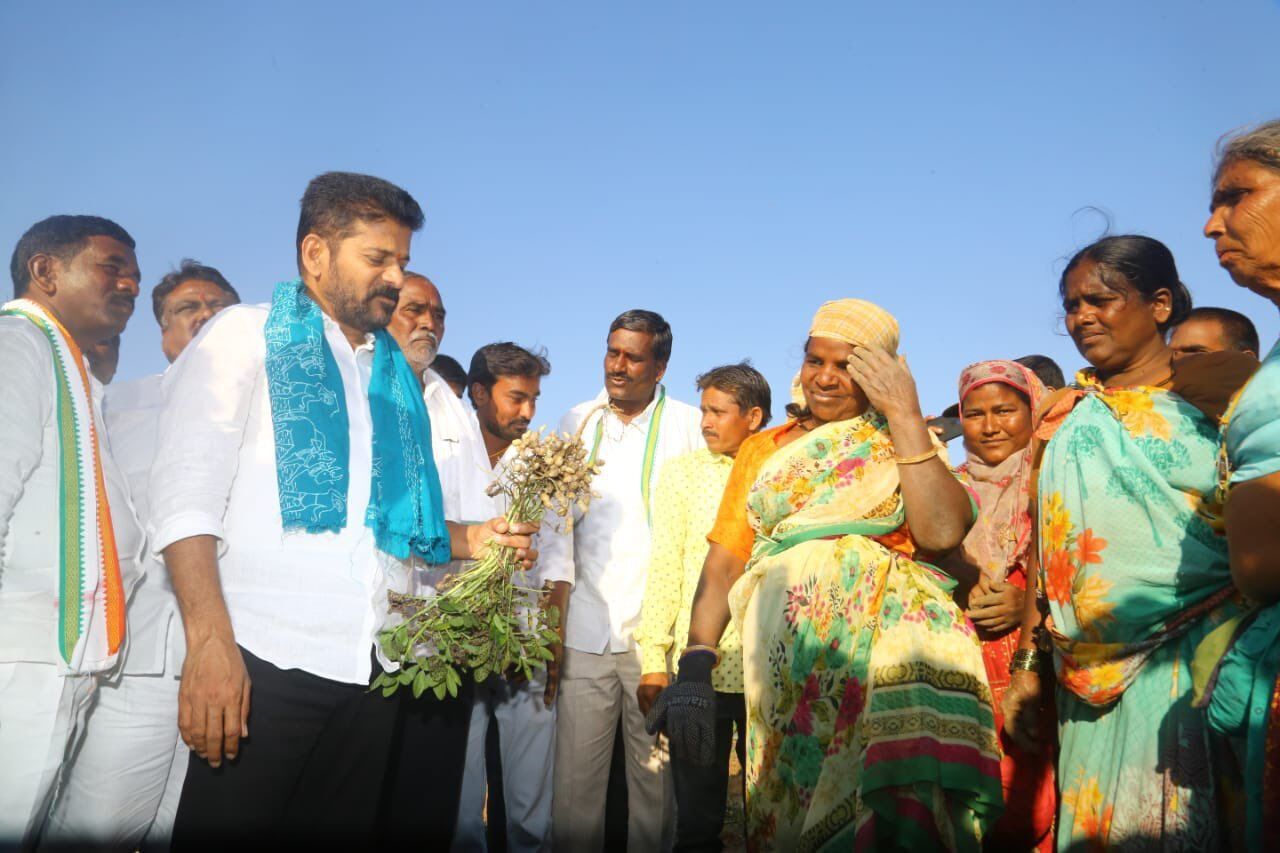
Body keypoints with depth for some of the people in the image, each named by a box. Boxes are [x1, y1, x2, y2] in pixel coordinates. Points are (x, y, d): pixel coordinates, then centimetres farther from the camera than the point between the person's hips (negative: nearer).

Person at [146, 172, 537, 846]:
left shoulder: (394, 376, 18)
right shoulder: (245, 335, 2)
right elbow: (186, 493, -8)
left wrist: (469, 539, 4)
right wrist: (209, 641, -19)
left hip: (371, 666, 6)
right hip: (262, 662, -5)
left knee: (345, 832, 12)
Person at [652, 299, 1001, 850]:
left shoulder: (905, 445, 13)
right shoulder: (763, 449, 17)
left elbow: (942, 532, -6)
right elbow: (724, 560, 8)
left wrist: (904, 414, -3)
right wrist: (694, 668, -5)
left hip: (886, 634, -1)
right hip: (786, 651, 2)